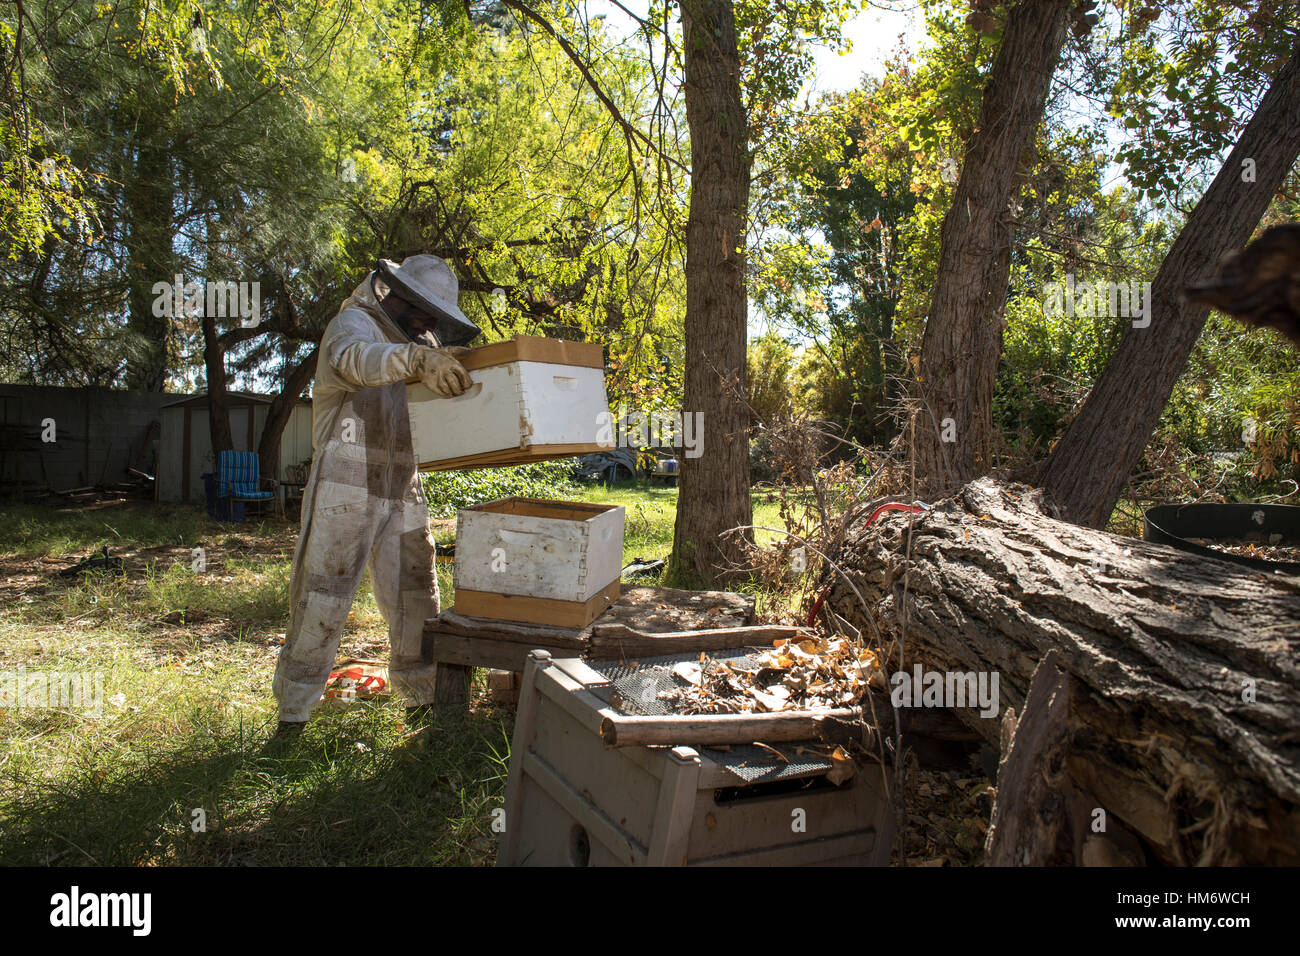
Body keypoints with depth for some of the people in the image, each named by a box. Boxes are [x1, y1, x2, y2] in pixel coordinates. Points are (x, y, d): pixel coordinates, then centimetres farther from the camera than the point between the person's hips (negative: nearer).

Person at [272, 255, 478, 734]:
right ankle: (294, 705, 8)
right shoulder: (354, 323, -4)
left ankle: (423, 693, 22)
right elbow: (352, 358, -30)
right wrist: (416, 358, -48)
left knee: (414, 596, 10)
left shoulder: (420, 343, 20)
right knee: (323, 594, -3)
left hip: (402, 491, 7)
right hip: (346, 486, -7)